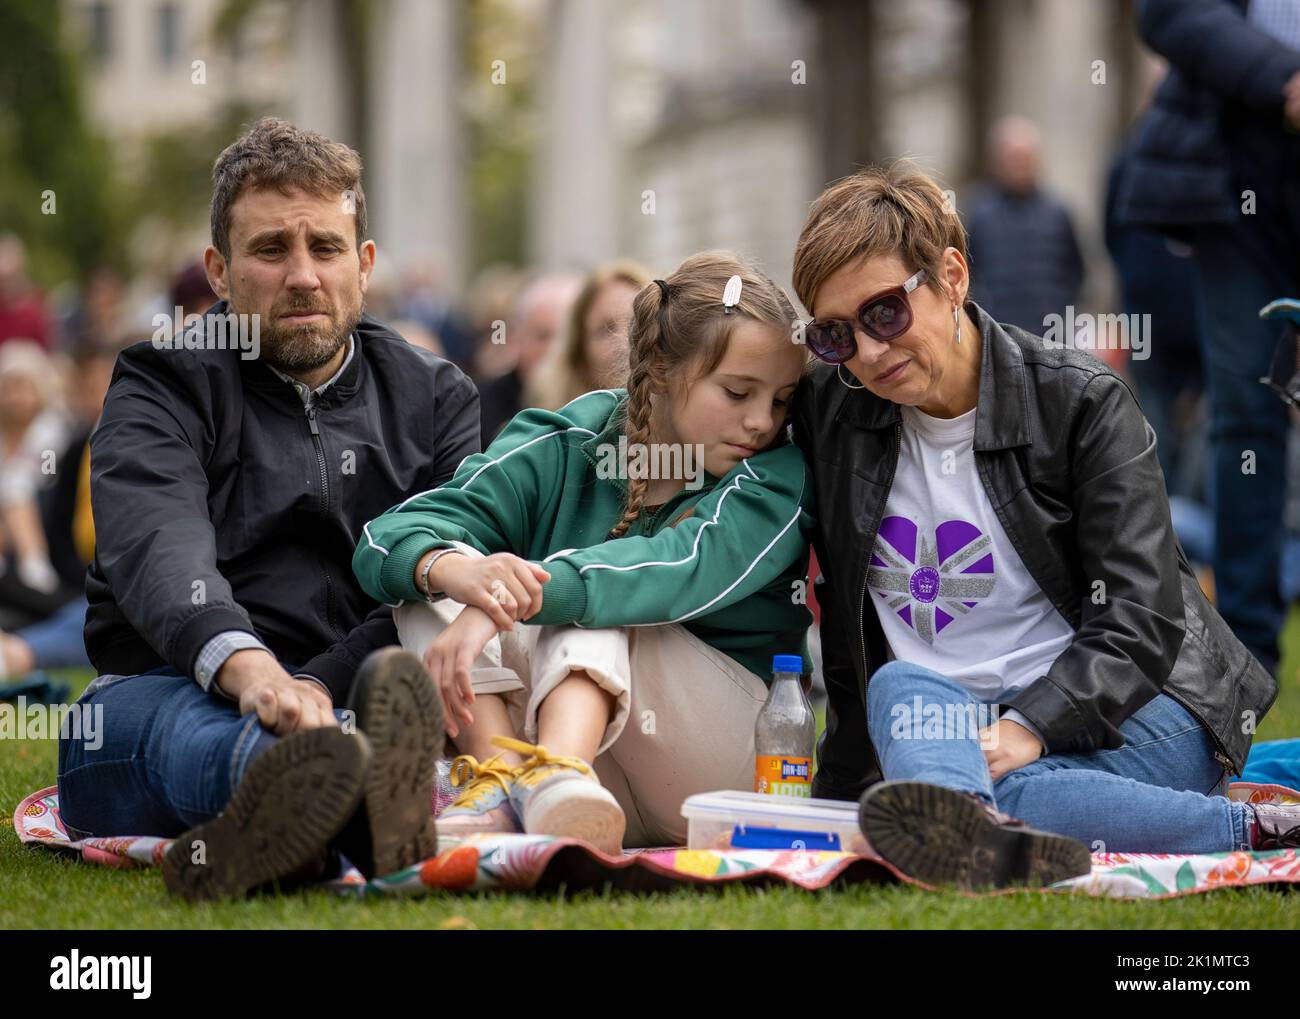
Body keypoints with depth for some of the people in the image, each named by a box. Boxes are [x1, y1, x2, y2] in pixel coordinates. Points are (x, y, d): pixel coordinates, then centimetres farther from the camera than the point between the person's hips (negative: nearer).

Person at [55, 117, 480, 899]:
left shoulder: (435, 399, 19)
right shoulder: (165, 384, 10)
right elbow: (159, 548, -13)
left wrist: (305, 689, -16)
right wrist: (244, 664, -36)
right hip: (161, 693, -2)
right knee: (183, 720, -39)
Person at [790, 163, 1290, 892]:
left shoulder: (1080, 401, -5)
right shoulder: (827, 413, 8)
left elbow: (1141, 618, -13)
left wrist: (1032, 725, -28)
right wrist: (839, 787, 5)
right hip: (946, 720, 4)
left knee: (1017, 794, -37)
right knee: (902, 686, -32)